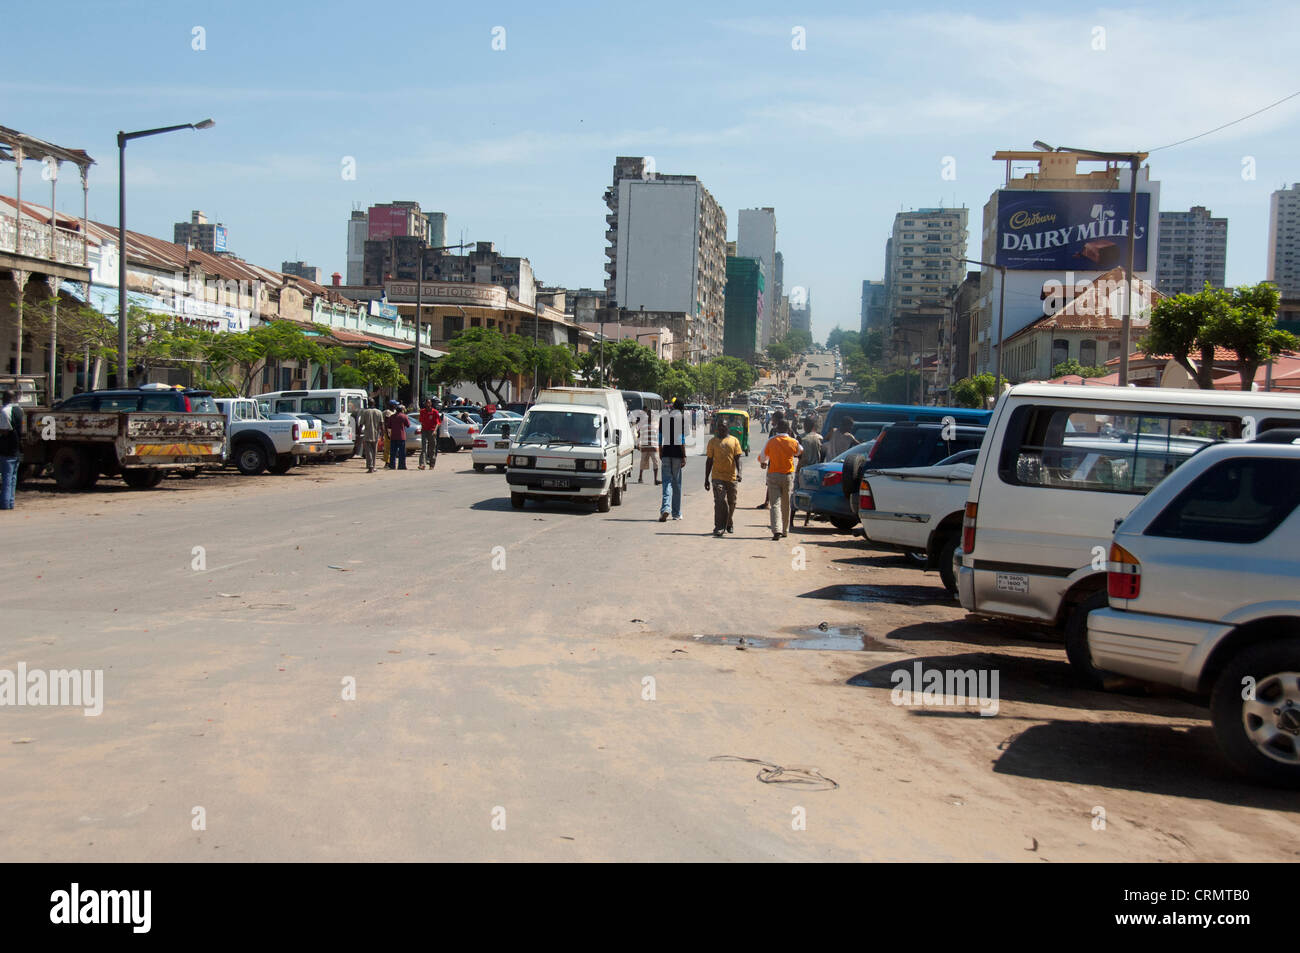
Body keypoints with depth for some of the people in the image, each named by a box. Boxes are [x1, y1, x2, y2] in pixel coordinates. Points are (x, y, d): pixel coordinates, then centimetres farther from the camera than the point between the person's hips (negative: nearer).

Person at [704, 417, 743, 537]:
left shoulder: (734, 441, 6)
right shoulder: (713, 442, 7)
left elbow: (738, 458, 1)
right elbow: (709, 461, 10)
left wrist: (739, 472, -15)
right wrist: (706, 479, 8)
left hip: (732, 477, 1)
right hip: (718, 476, -1)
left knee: (731, 502, 11)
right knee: (720, 501, -14)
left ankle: (730, 525, 29)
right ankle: (719, 527, -15)